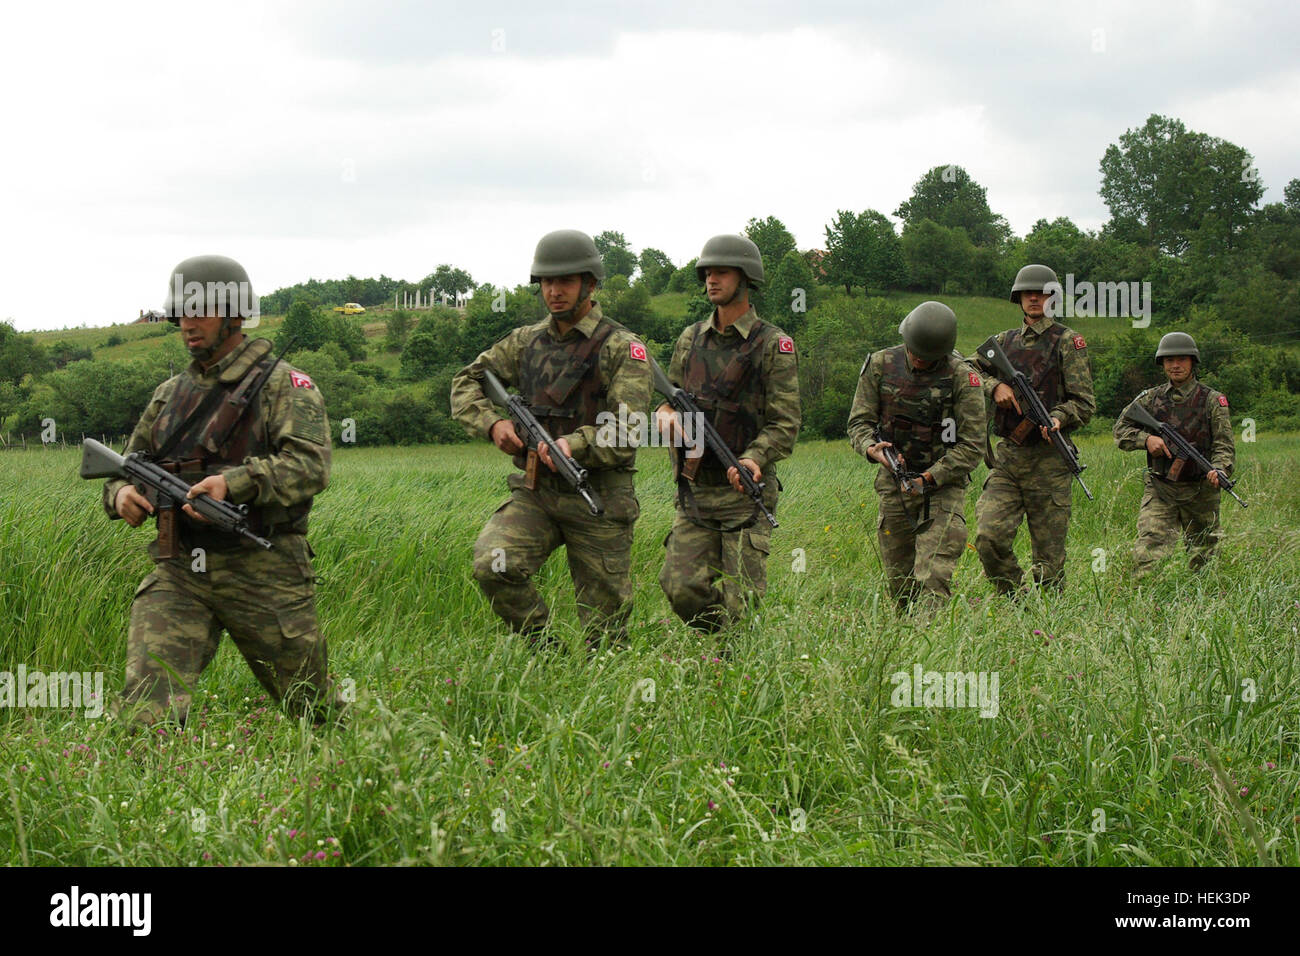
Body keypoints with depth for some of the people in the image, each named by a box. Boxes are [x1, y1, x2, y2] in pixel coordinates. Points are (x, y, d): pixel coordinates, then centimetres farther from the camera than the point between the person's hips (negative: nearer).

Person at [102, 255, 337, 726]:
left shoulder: (284, 385, -2)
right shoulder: (170, 394, 16)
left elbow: (310, 466, -16)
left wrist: (234, 483, -31)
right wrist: (122, 493, -5)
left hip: (263, 578, -3)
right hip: (178, 577, 3)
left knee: (312, 705, 13)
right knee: (146, 710, -18)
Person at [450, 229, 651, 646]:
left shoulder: (620, 347, -7)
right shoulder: (527, 342, 9)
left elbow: (628, 429, -17)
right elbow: (466, 383, 17)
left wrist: (576, 445, -34)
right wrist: (493, 423, -4)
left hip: (597, 501, -3)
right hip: (535, 493, 3)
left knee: (605, 630, 2)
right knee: (492, 566, -24)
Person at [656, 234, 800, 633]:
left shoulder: (774, 345, -3)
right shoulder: (691, 339, 12)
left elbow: (785, 424, -8)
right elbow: (668, 397, 19)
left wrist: (752, 458, -27)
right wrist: (666, 412, -7)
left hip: (744, 492, -4)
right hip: (694, 491, 4)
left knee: (740, 601, -6)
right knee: (681, 588, -6)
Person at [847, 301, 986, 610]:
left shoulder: (962, 377, -10)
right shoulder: (880, 365, 0)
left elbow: (972, 446, -10)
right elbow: (859, 421, 4)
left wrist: (929, 478, -18)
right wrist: (871, 448, -19)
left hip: (943, 485, -3)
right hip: (894, 486, 3)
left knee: (933, 580, -16)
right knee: (899, 582, 8)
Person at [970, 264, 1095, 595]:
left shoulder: (1068, 342, 1)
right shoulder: (1005, 341, 15)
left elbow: (1085, 403, -3)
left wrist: (1058, 418, -23)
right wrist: (995, 386, 0)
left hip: (1048, 459, -3)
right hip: (1007, 456, 4)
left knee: (1049, 555, -1)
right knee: (988, 536, -11)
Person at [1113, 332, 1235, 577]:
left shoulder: (1212, 400, 1)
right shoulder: (1150, 398, 8)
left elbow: (1224, 444, -4)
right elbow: (1120, 430, 10)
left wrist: (1219, 469, -26)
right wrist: (1146, 438, -10)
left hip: (1200, 491, 0)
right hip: (1159, 491, 0)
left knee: (1203, 556, 10)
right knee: (1149, 550, -16)